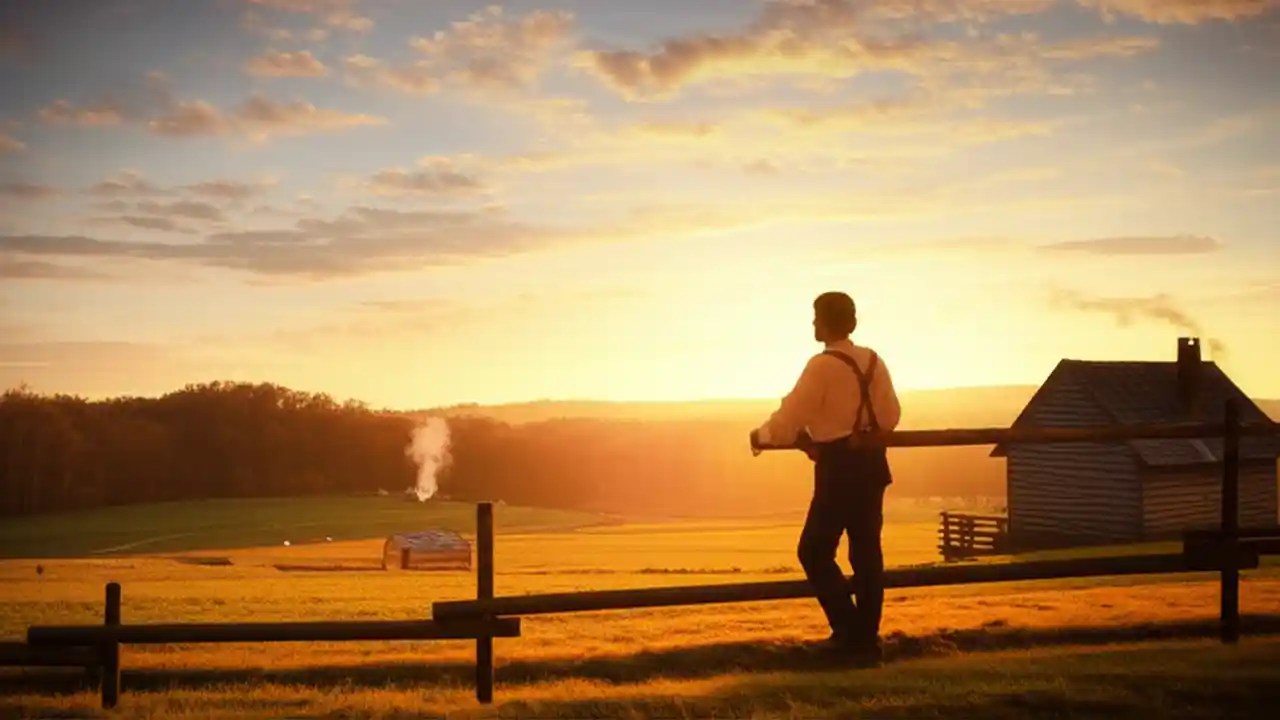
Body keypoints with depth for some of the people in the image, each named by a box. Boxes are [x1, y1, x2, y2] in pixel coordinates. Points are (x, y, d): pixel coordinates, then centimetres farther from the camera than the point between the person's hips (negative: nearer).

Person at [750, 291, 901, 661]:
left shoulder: (823, 365, -14)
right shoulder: (872, 361, 6)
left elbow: (790, 418, -14)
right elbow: (890, 417, 13)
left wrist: (761, 435, 4)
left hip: (840, 467, -7)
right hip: (871, 463, 7)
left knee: (815, 550, 4)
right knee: (866, 551, 11)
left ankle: (849, 628, -1)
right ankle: (866, 637, 14)